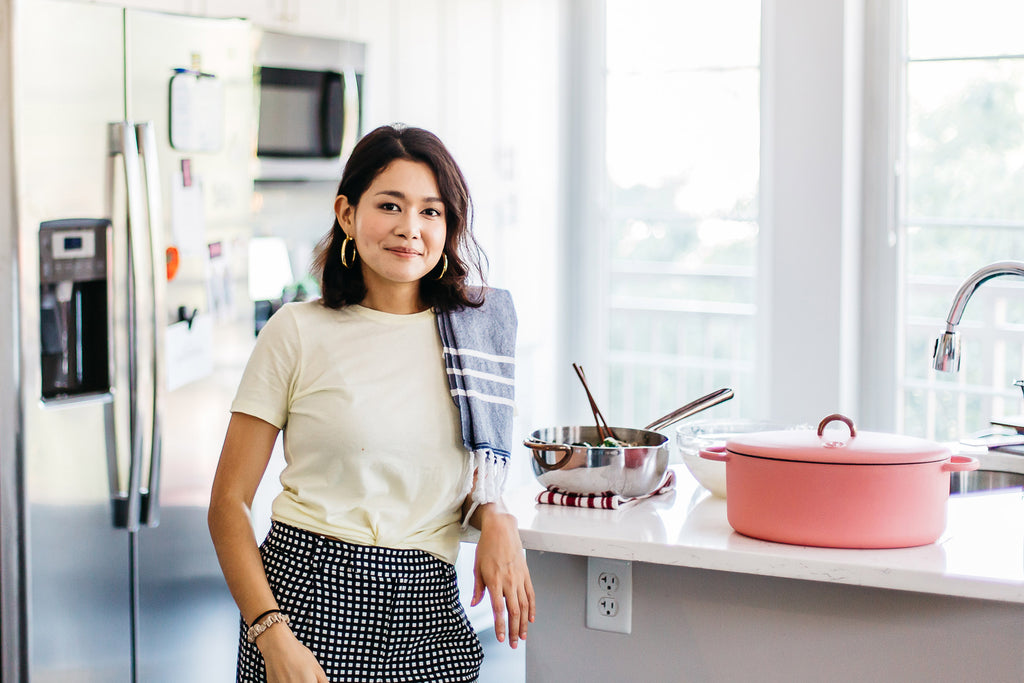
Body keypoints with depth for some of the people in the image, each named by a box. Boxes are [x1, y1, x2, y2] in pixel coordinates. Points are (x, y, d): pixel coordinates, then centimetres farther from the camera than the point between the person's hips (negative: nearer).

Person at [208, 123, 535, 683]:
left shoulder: (477, 326, 6)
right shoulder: (299, 333, -4)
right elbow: (229, 502, -4)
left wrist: (495, 518, -2)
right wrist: (271, 633, -15)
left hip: (427, 605, 3)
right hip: (306, 590, -3)